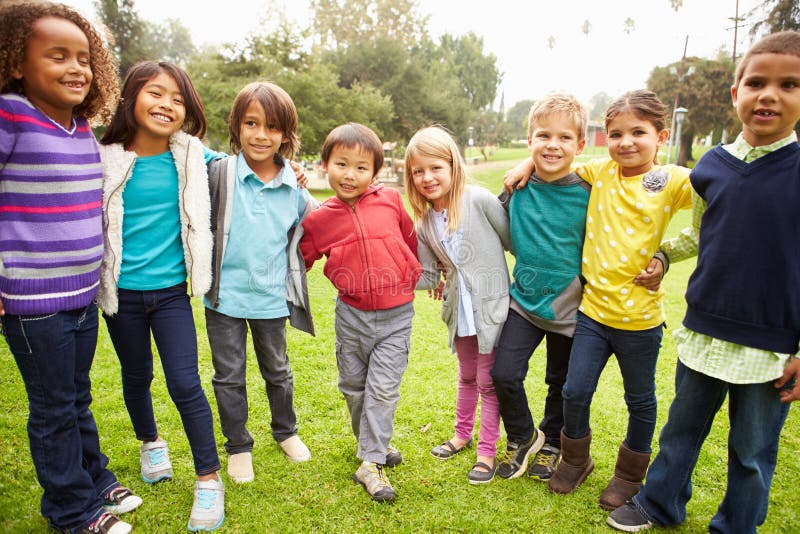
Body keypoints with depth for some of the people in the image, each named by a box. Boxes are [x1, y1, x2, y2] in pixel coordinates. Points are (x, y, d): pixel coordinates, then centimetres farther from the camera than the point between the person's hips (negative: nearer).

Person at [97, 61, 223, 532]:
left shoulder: (190, 156, -3)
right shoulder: (106, 160, -8)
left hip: (171, 290, 0)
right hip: (122, 293, 1)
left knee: (185, 383, -2)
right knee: (137, 376, 18)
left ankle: (209, 480, 13)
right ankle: (151, 443, 46)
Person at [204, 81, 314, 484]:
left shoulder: (294, 187, -2)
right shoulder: (218, 174, -10)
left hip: (272, 297, 2)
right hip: (225, 295, -1)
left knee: (277, 371, 19)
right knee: (229, 376, 12)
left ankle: (286, 431, 42)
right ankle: (238, 446, 32)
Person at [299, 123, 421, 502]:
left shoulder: (391, 200, -4)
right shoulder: (318, 219, -4)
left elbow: (411, 239, 12)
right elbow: (299, 261, 11)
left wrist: (427, 274, 23)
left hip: (396, 314, -1)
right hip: (351, 314, 2)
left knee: (383, 388, -2)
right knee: (353, 385, 16)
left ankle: (370, 463, 12)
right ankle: (373, 442, 40)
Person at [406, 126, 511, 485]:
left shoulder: (478, 200, -16)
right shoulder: (424, 225, 1)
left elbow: (513, 240, -9)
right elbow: (428, 276, 3)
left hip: (490, 306, -5)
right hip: (459, 310, 5)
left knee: (488, 381, 7)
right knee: (467, 376, 24)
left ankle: (487, 452, 25)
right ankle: (463, 434, 44)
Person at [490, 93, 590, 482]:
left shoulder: (586, 195, -13)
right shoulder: (518, 187, -7)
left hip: (568, 307, -1)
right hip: (524, 300, 1)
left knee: (561, 384, 15)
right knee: (504, 374, -6)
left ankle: (551, 444, 42)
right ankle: (523, 437, 23)